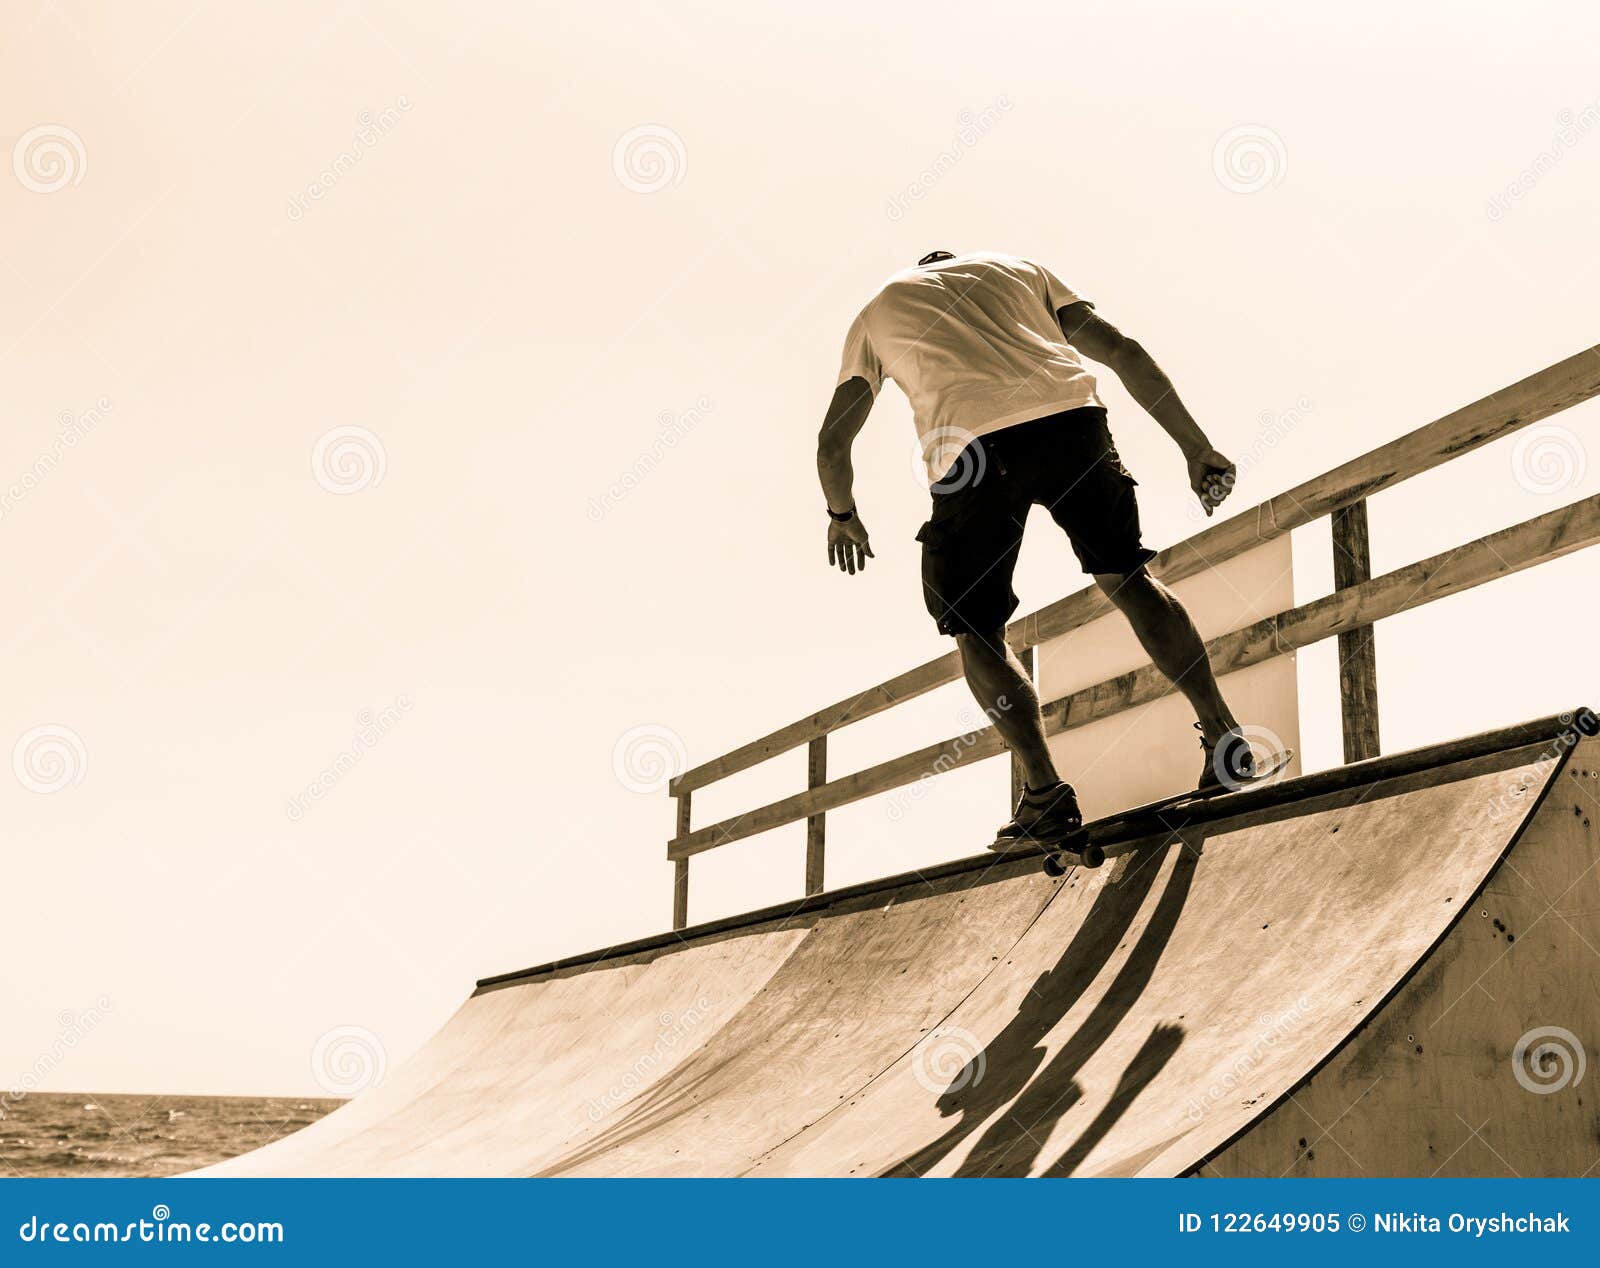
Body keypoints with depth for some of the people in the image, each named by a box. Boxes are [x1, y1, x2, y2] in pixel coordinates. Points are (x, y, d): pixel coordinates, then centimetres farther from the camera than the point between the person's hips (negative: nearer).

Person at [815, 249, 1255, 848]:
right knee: (1127, 576, 18)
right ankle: (1224, 735, 13)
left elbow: (832, 444, 29)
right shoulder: (1018, 267, 35)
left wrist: (842, 515, 47)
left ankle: (1045, 793, 2)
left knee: (976, 630, 12)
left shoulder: (876, 310, 33)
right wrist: (1195, 446, 23)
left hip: (969, 444, -2)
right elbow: (1124, 351, 23)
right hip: (1070, 416, 2)